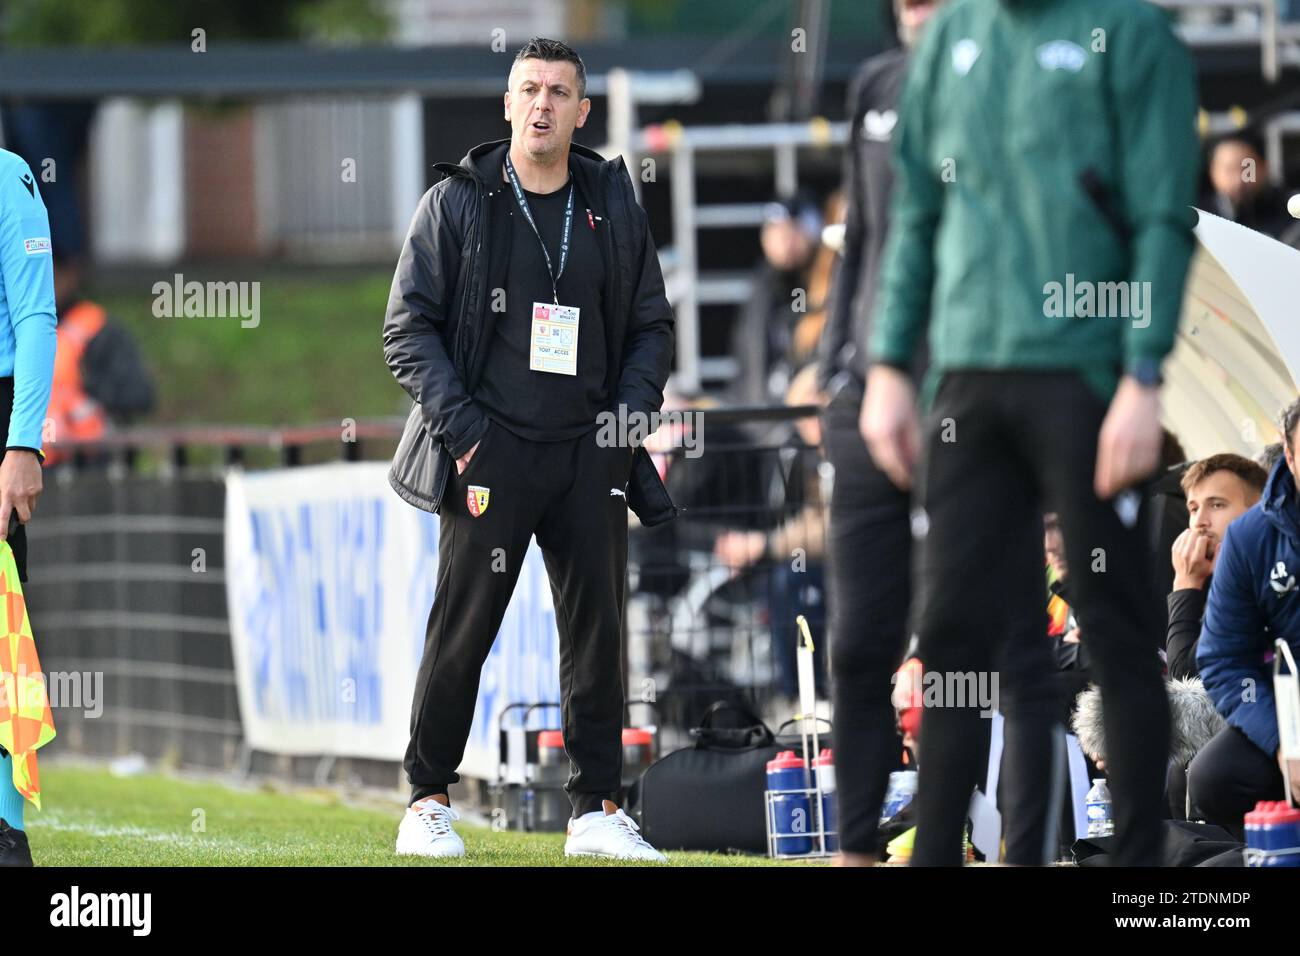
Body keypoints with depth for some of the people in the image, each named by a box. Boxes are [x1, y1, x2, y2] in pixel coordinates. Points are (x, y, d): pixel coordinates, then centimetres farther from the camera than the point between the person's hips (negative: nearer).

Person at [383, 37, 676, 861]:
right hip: (491, 447, -3)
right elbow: (409, 327, 0)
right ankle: (429, 801, 5)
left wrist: (630, 414, 1)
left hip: (591, 452, 3)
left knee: (598, 630, 1)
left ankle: (598, 810, 5)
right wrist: (460, 427, -10)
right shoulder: (457, 204, 2)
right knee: (463, 628, -4)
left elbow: (652, 325, 16)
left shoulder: (614, 207, 11)